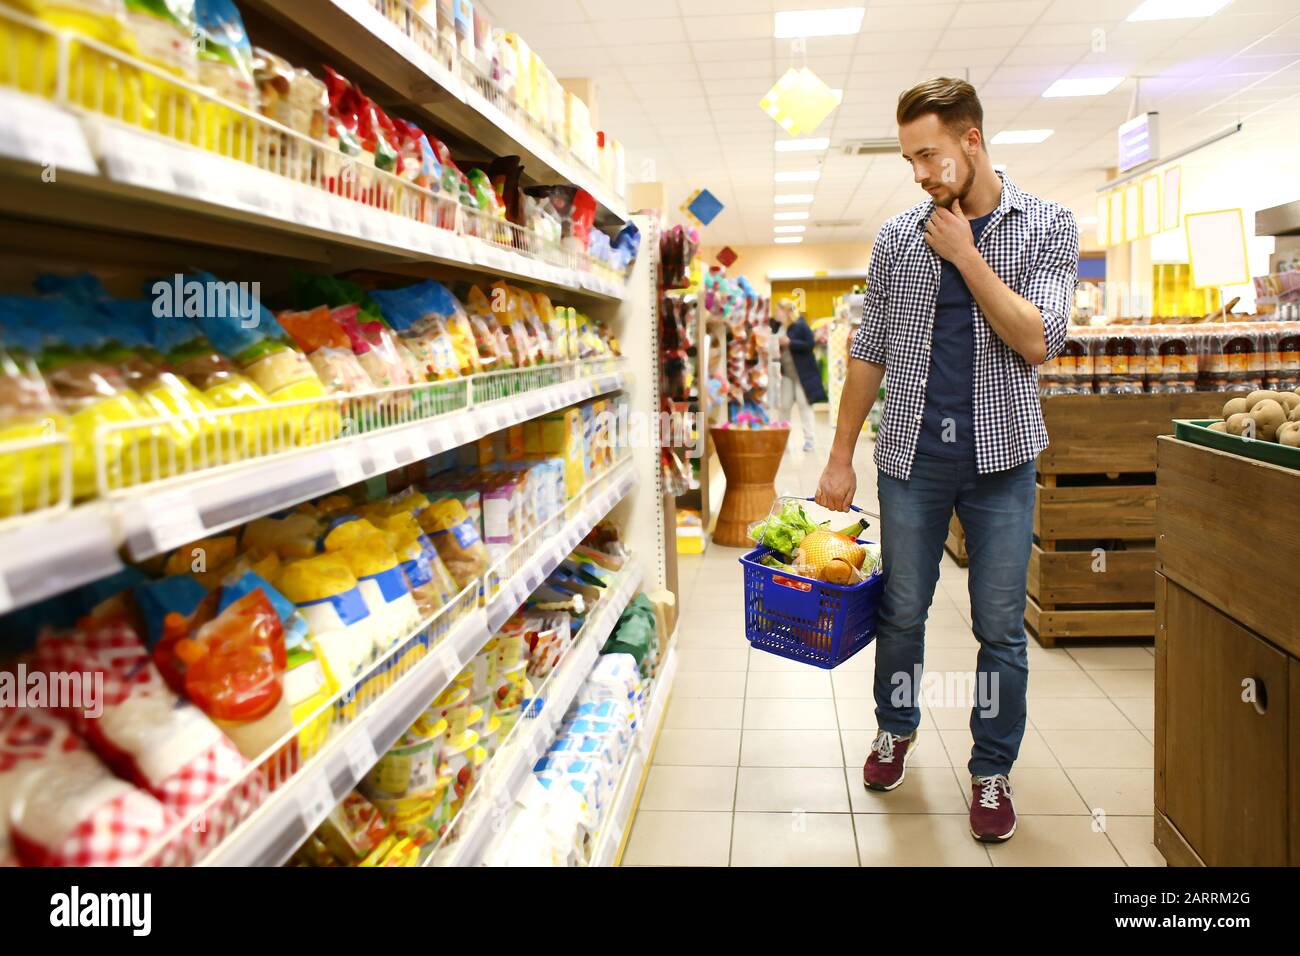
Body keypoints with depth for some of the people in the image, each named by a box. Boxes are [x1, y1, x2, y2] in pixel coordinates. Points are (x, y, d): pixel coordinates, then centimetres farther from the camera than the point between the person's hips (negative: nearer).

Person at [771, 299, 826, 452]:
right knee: (785, 405, 9)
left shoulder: (800, 325, -14)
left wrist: (789, 343, -23)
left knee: (804, 405, -5)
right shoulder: (779, 326, 5)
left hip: (802, 373, -7)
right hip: (787, 372, 7)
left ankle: (810, 439, 1)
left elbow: (810, 344, -19)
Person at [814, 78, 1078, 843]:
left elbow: (1039, 341, -14)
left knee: (1001, 626, 7)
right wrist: (840, 457, 6)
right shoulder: (899, 236, 3)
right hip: (913, 455, 2)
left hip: (1001, 456, -1)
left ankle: (993, 769, 25)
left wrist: (966, 255, -15)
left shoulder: (1047, 225, -1)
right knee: (901, 610, 12)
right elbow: (869, 353, 7)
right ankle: (897, 728, 37)